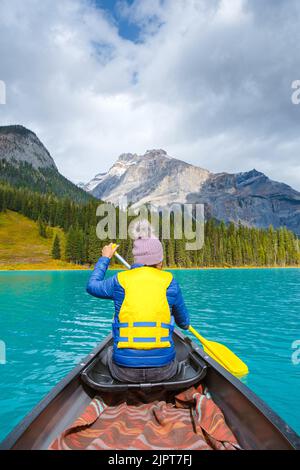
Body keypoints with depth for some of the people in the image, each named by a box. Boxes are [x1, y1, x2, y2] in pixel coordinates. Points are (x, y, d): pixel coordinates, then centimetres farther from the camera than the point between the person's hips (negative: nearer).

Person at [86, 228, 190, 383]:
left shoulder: (120, 280, -5)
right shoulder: (169, 281, -4)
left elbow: (91, 285, 17)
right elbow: (184, 323, 8)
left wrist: (105, 258, 29)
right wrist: (184, 324, 33)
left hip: (124, 372, 0)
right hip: (163, 371, 1)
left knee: (110, 353, 32)